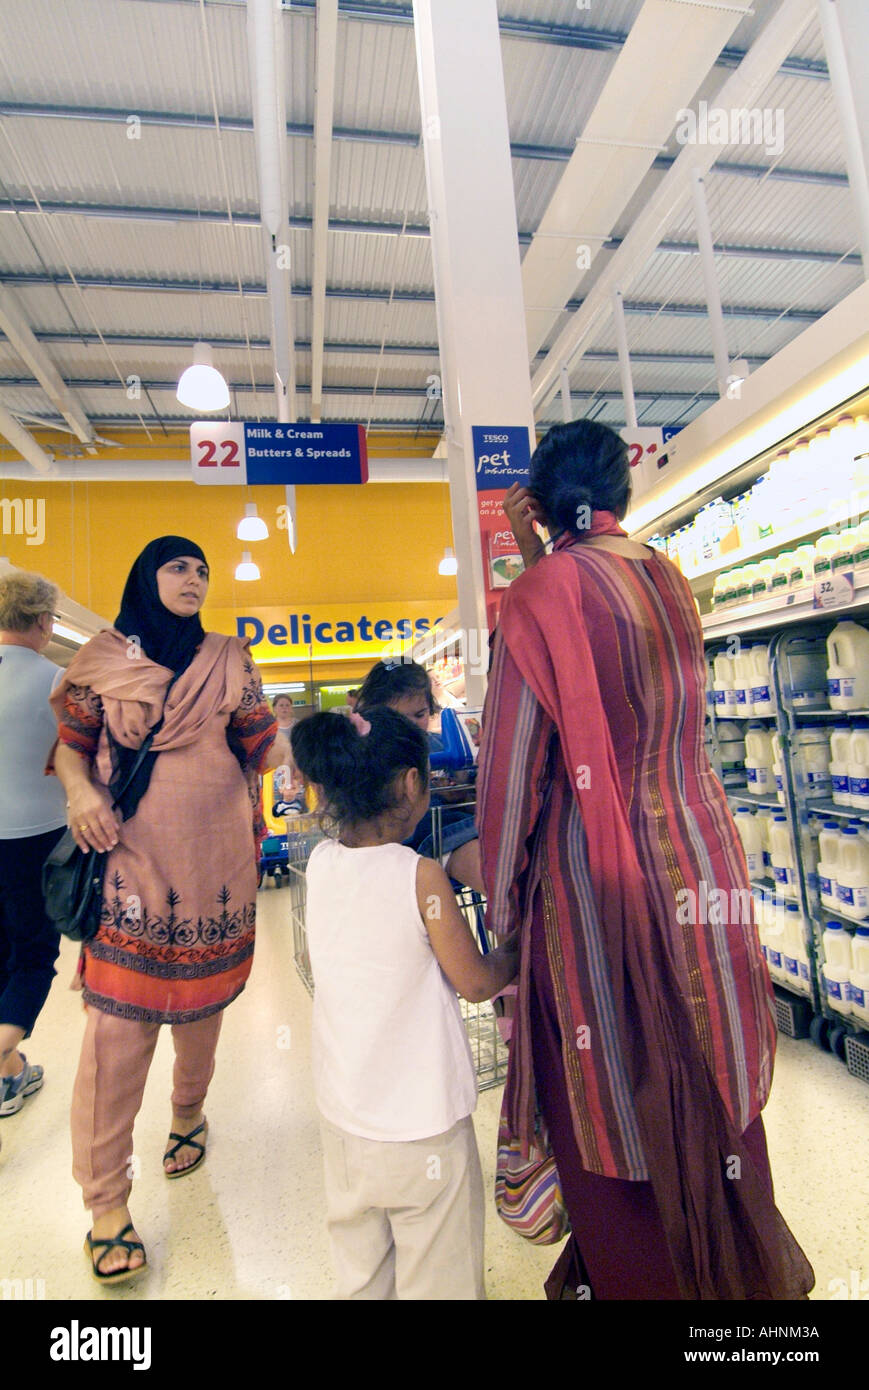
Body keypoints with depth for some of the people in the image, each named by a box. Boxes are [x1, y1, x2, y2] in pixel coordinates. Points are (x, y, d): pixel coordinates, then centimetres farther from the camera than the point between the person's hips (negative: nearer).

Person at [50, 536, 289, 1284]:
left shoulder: (228, 661, 5)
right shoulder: (103, 658, 4)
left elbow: (260, 744, 4)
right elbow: (71, 743, 7)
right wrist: (80, 790, -10)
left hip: (214, 858, 1)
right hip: (131, 858, -1)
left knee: (200, 1001, 15)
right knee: (117, 1022, -2)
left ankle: (188, 1113, 44)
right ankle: (106, 1200, 15)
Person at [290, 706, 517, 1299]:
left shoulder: (320, 864, -9)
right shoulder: (422, 877, -24)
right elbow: (477, 982, -13)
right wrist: (516, 950, 4)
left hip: (343, 1119, 5)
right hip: (422, 1127, -5)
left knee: (361, 1276, 26)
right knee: (437, 1279, 18)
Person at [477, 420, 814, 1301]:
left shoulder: (541, 594, -14)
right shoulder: (669, 581, 4)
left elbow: (514, 758, -15)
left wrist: (501, 895, -5)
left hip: (593, 873, -6)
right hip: (697, 854, 7)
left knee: (610, 1093, 15)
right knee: (705, 1077, 25)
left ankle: (632, 1274, 38)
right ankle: (735, 1262, 50)